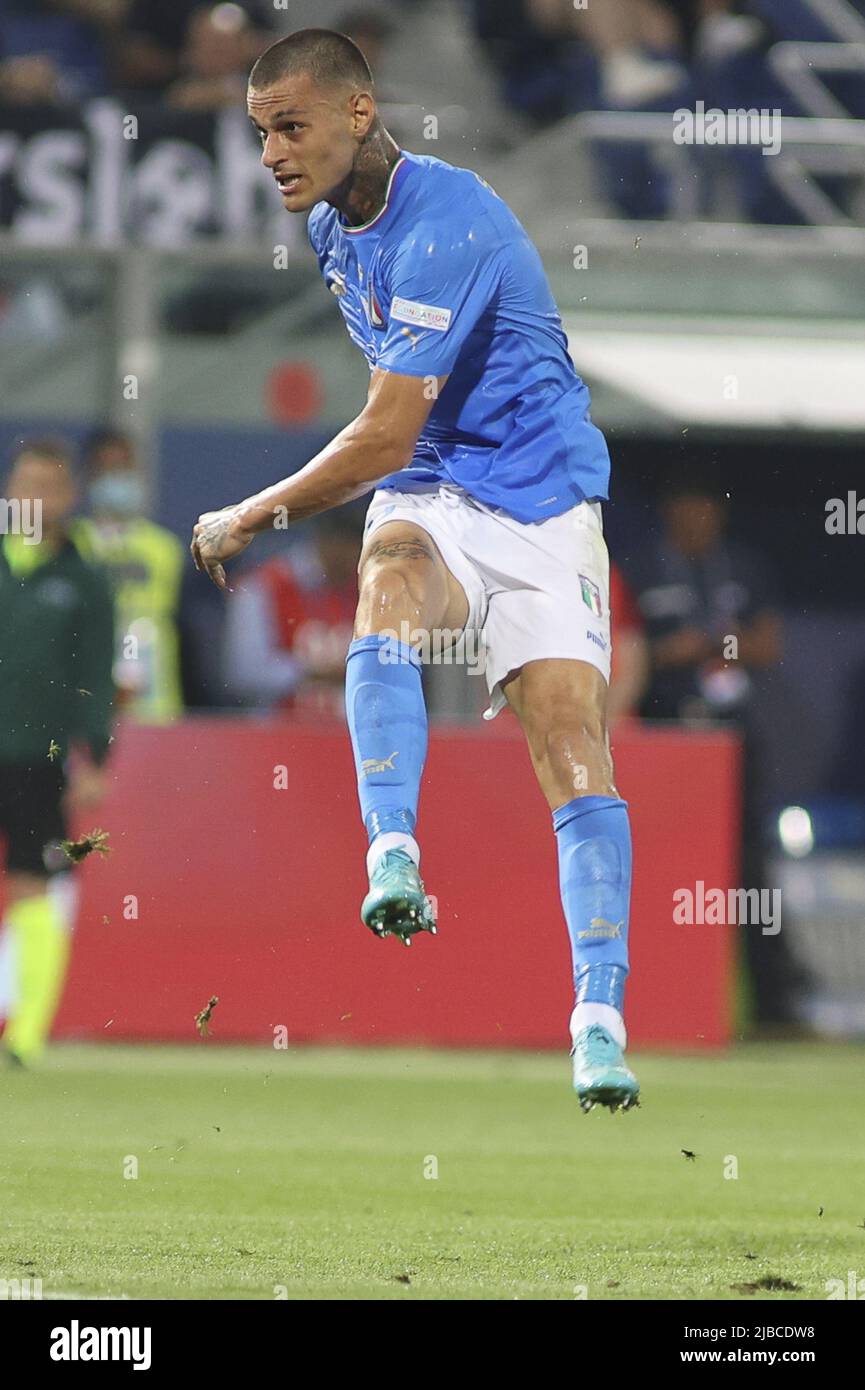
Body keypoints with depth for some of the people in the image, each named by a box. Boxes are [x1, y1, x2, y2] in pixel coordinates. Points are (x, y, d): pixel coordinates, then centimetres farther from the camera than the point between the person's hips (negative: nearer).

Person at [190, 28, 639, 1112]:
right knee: (388, 583, -30)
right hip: (427, 496, 6)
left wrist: (248, 520, -11)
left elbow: (384, 440, -22)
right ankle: (392, 859, -43)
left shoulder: (445, 228, -23)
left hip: (541, 496, -6)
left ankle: (600, 1024, -12)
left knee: (573, 744, -13)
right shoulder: (331, 223, 6)